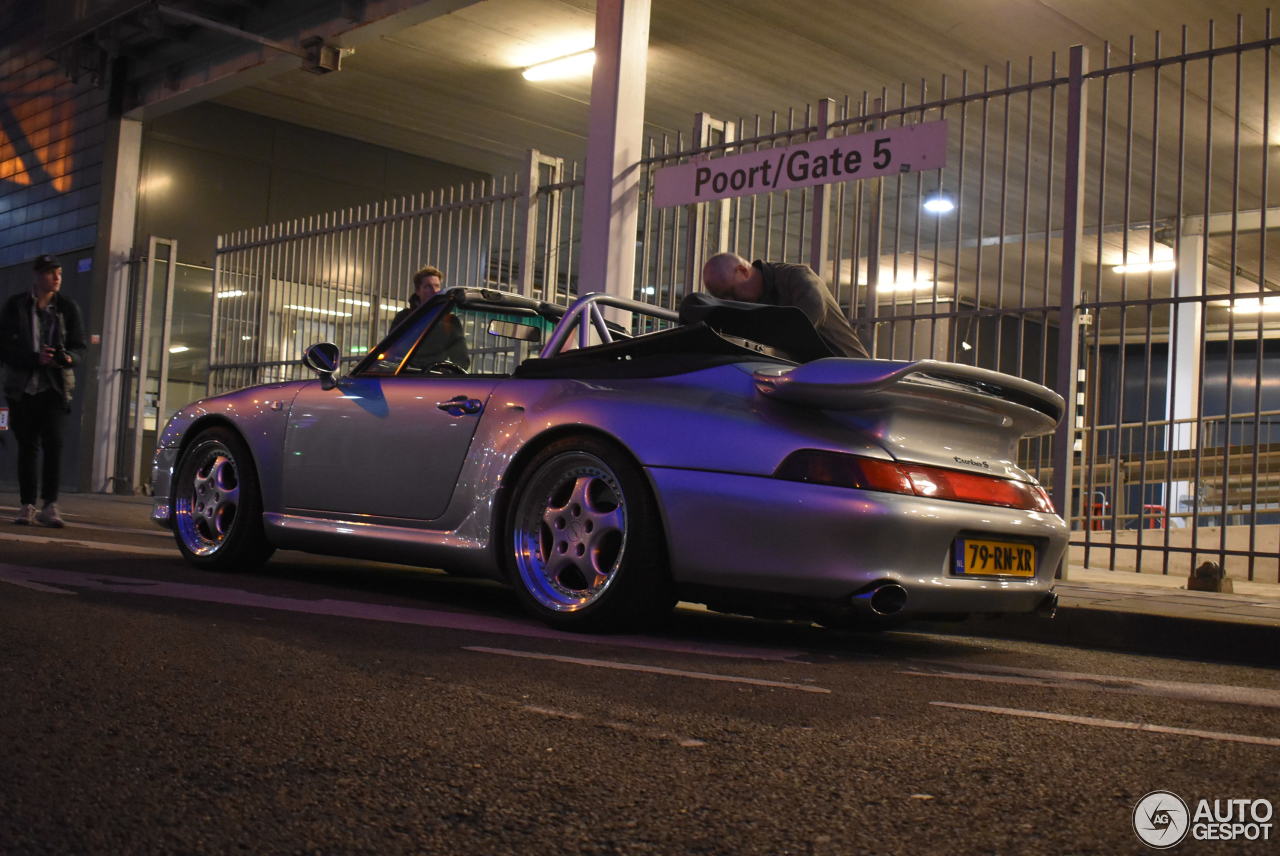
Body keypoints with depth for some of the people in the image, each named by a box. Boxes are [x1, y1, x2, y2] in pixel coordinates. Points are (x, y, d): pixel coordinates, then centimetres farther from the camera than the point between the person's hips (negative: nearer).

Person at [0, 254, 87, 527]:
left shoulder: (68, 307, 6)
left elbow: (79, 346, 8)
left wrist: (68, 358, -14)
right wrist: (35, 358, -17)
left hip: (56, 387, 0)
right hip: (23, 387, 0)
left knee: (54, 442, -13)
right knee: (27, 446, 3)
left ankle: (50, 506, -14)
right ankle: (27, 506, 9)